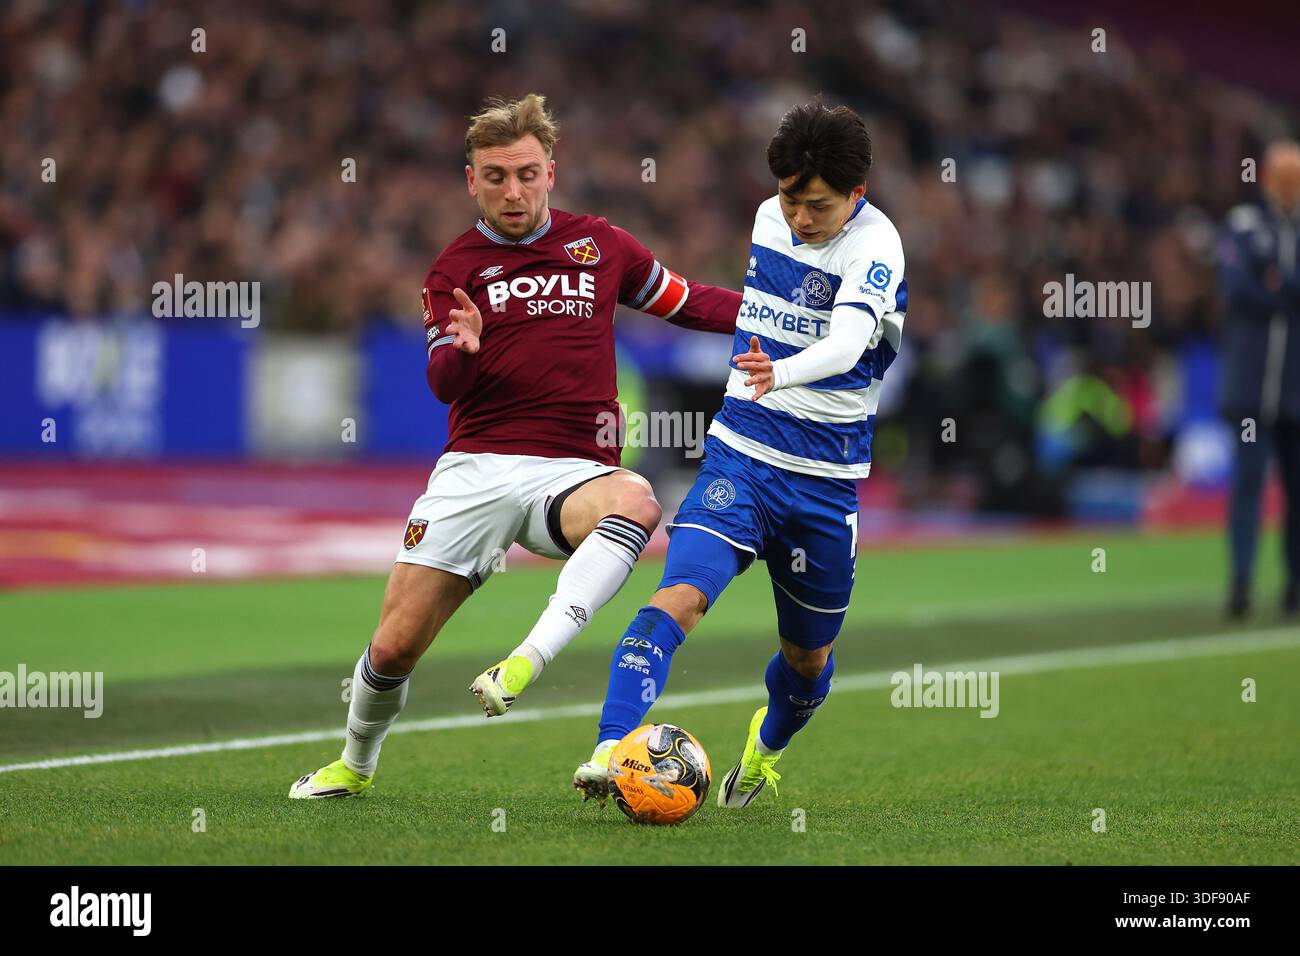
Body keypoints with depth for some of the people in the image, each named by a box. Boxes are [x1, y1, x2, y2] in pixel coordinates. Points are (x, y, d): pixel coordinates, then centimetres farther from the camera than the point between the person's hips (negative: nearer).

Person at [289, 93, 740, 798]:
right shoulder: (455, 269, 10)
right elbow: (443, 384, -2)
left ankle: (528, 660, -46)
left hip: (572, 472, 0)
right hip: (475, 469, 0)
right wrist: (461, 348, -25)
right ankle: (355, 764, 26)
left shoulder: (598, 245, 13)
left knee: (636, 502, -38)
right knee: (394, 645, -4)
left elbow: (686, 303, 23)